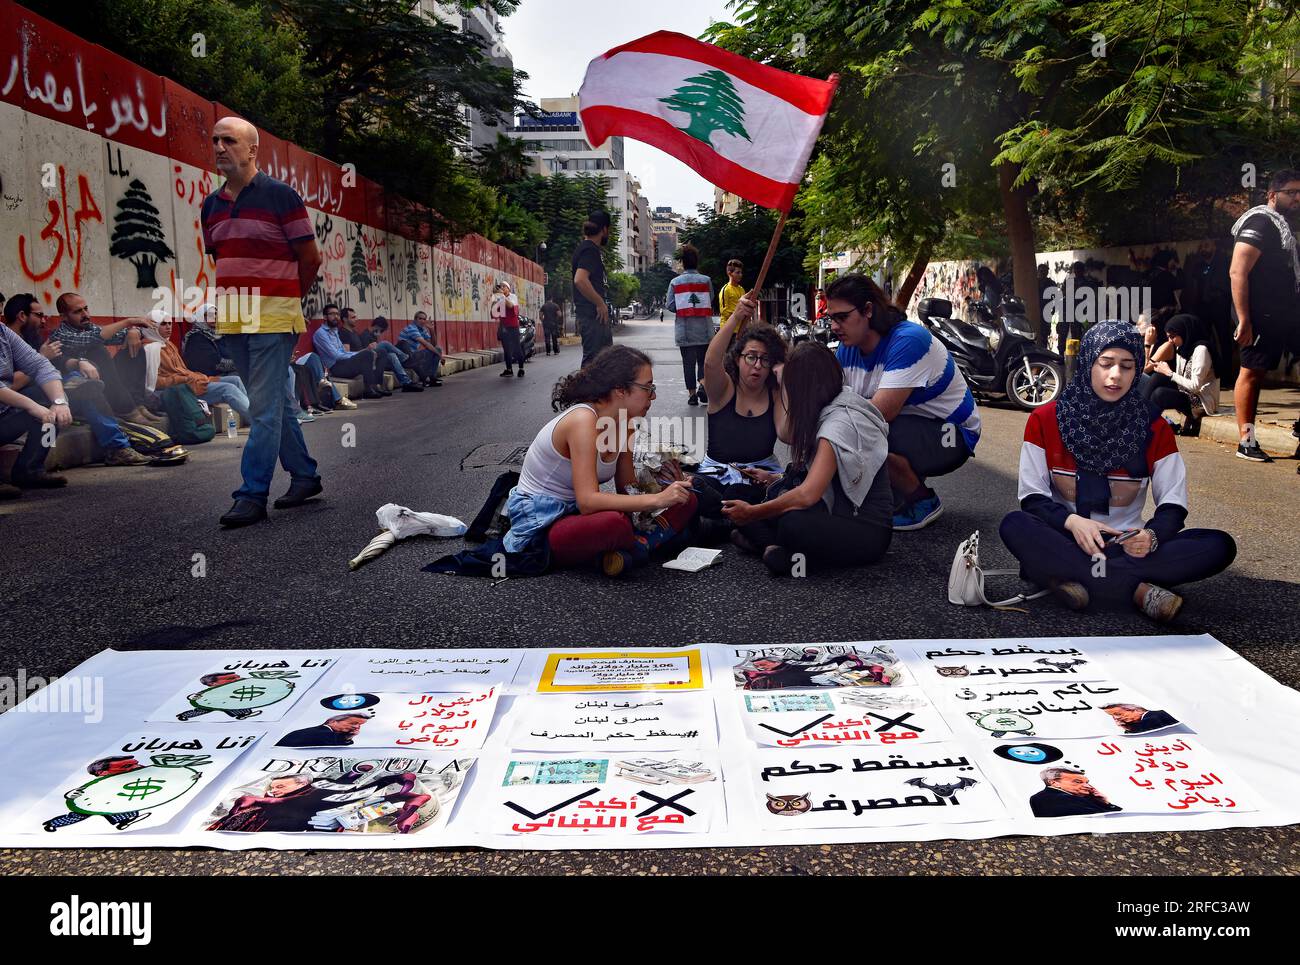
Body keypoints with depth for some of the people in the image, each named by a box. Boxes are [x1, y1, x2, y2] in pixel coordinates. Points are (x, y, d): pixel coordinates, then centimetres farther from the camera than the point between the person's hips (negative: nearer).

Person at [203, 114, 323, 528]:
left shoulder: (280, 195, -6)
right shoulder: (211, 205, 13)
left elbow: (311, 258, -3)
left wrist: (283, 300, 5)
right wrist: (233, 301, 12)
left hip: (273, 317, -7)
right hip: (231, 319, 7)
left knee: (264, 407, -9)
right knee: (274, 402, 13)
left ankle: (253, 495, -7)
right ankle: (304, 475, 24)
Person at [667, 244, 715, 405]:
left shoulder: (675, 282, -1)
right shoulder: (706, 280, -1)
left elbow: (670, 306, -4)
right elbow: (711, 302, 1)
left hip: (684, 330, 0)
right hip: (704, 329, 0)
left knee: (688, 362, 7)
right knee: (704, 360, 9)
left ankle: (692, 393, 6)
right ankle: (702, 385, -14)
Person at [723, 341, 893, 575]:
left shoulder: (838, 424, -22)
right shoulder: (844, 404, 6)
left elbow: (807, 495, -28)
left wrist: (752, 513, -20)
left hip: (867, 534, -10)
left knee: (792, 523, -36)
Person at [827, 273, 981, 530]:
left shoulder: (908, 340, -26)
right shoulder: (848, 349, -2)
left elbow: (880, 412, -33)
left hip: (951, 433, -8)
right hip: (906, 428, 8)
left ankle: (923, 501, -6)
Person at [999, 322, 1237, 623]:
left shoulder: (1154, 428, 1)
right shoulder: (1045, 420, -3)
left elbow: (1173, 505, 0)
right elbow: (1032, 497, -4)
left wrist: (1152, 536, -24)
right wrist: (1071, 521, -25)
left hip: (1128, 545, 2)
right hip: (1064, 541, -2)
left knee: (1220, 546, -21)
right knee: (1014, 526, -34)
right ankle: (1138, 589, -30)